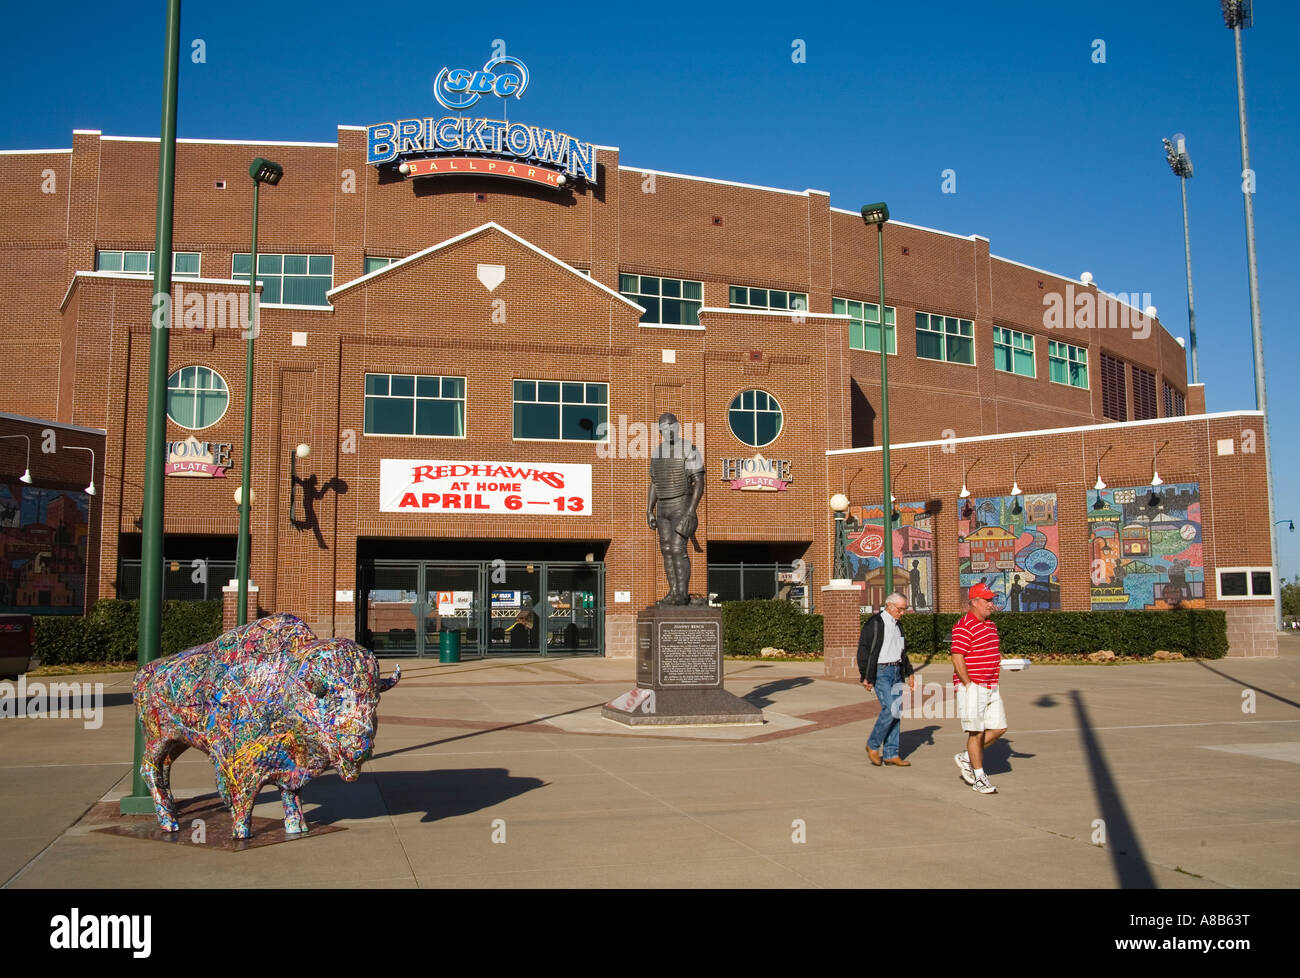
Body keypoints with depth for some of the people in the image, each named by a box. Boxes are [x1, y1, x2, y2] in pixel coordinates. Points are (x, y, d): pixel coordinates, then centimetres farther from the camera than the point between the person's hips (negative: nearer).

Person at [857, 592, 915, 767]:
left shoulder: (896, 625, 16)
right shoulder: (874, 623, -10)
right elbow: (864, 649, -13)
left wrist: (909, 673, 23)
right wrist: (866, 677, -15)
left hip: (896, 672, 8)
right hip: (880, 672, -8)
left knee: (895, 713, 6)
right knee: (889, 710, -16)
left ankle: (891, 754, 11)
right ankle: (873, 745, 2)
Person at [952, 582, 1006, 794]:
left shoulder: (990, 623, 15)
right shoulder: (964, 626, -14)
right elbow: (957, 658, -17)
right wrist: (969, 685, -18)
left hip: (991, 687, 9)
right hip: (972, 687, -9)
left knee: (999, 727, 7)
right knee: (976, 732, -2)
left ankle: (966, 758, 23)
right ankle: (979, 778, 9)